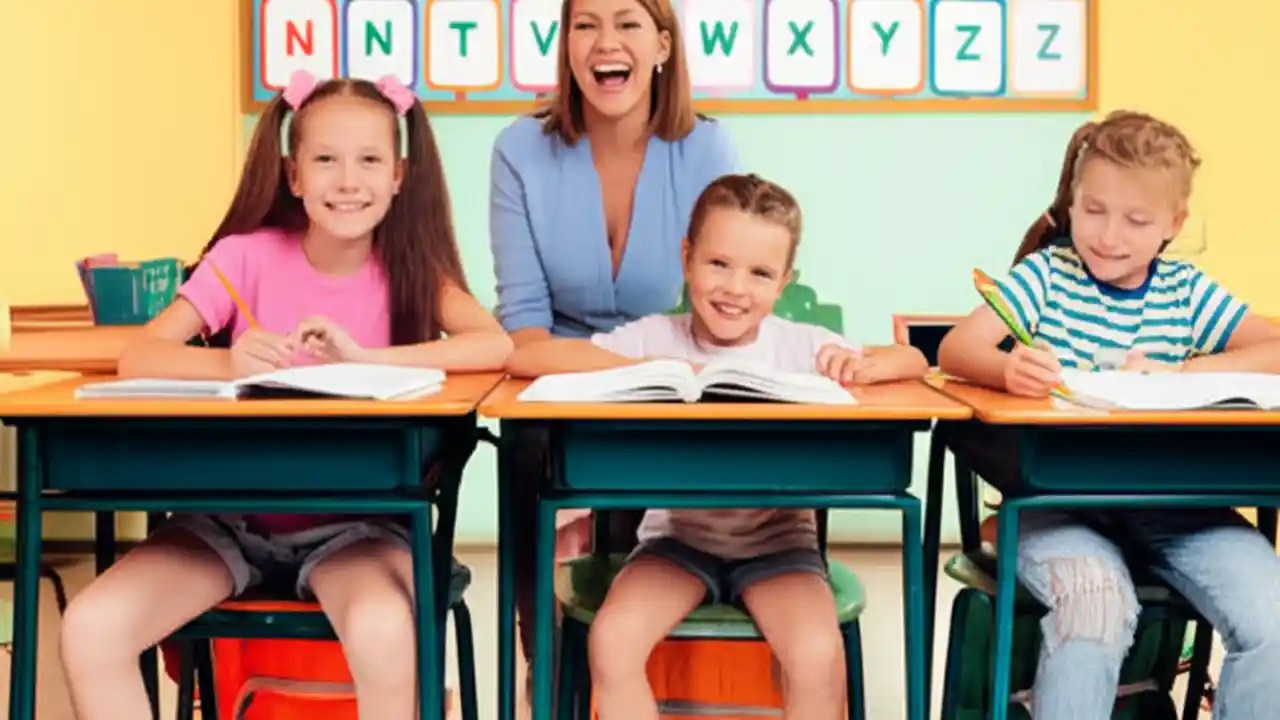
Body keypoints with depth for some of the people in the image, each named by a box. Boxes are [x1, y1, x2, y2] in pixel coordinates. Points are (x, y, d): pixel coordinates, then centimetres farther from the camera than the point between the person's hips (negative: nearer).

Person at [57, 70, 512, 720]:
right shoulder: (249, 255, -6)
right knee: (90, 628, -21)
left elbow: (496, 345, -20)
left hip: (354, 518, -1)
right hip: (236, 514, 2)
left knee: (383, 631, -34)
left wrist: (364, 358, -30)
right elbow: (139, 358, -13)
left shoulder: (410, 265, -4)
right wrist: (229, 362, -33)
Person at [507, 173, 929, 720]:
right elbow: (523, 358, -16)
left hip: (776, 541, 0)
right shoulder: (655, 337, -8)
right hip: (679, 537, 0)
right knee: (610, 640, -24)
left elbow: (913, 360, 3)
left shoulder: (799, 345, -5)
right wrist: (646, 369, -27)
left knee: (818, 656, -25)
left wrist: (862, 366, -21)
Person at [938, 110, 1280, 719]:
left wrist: (1178, 372, -16)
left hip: (1169, 504, 3)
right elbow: (956, 348, -13)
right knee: (1097, 603, -33)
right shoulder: (1047, 274, 0)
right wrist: (1008, 369, -37)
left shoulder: (1187, 291, 8)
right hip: (1056, 501, -3)